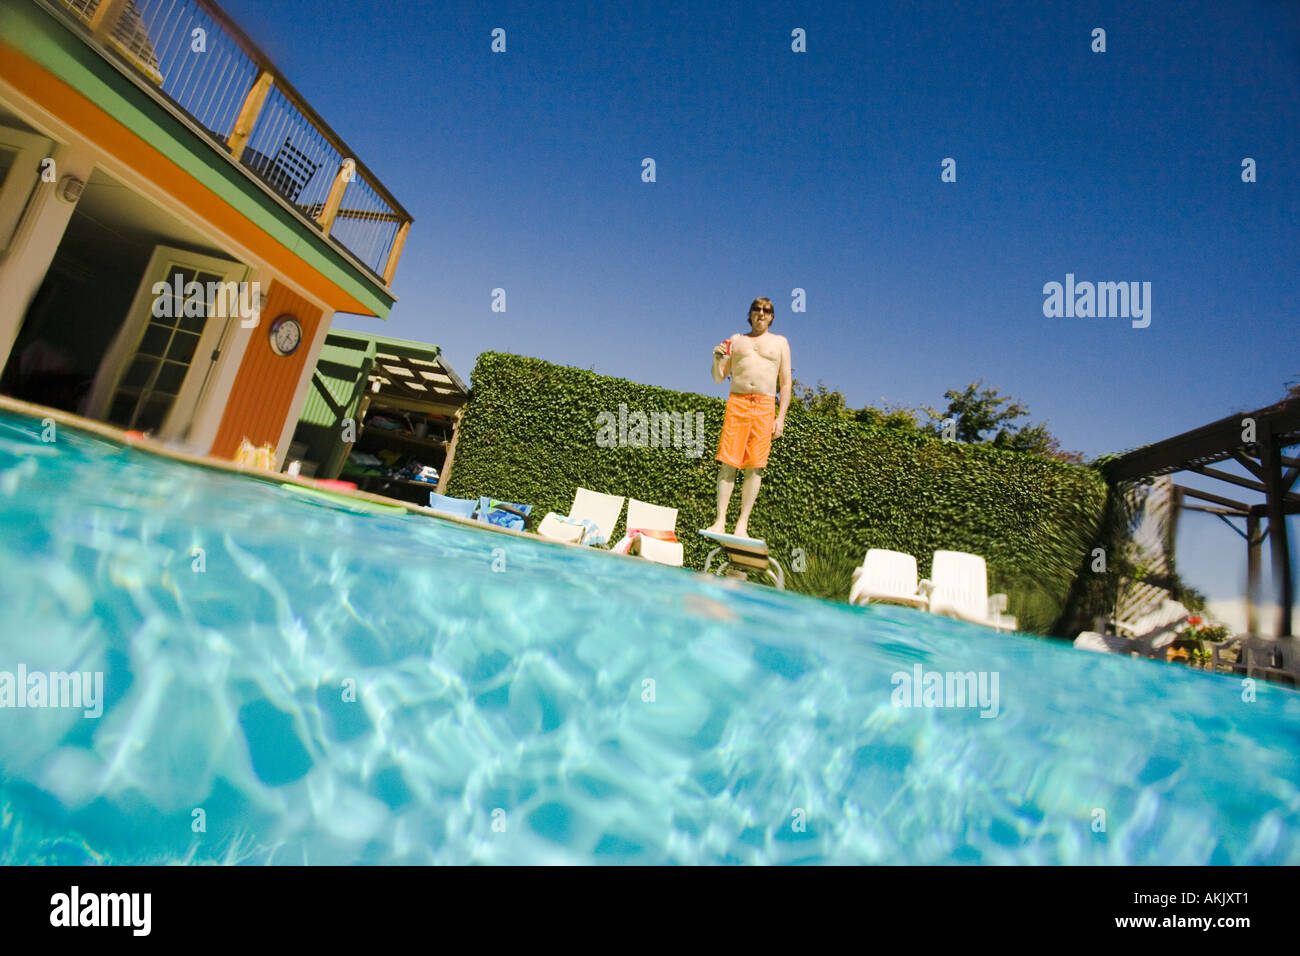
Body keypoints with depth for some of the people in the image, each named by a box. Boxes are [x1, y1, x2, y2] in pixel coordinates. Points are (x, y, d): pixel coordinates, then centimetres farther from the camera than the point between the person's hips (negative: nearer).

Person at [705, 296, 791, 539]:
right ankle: (720, 522, -6)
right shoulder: (736, 339, 19)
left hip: (765, 406, 0)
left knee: (754, 467, -5)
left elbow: (785, 383, 11)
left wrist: (781, 416, 0)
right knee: (728, 463, -8)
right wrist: (717, 359, -6)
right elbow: (718, 377, 16)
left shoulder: (780, 342, 16)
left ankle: (742, 525, -1)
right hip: (736, 403, 0)